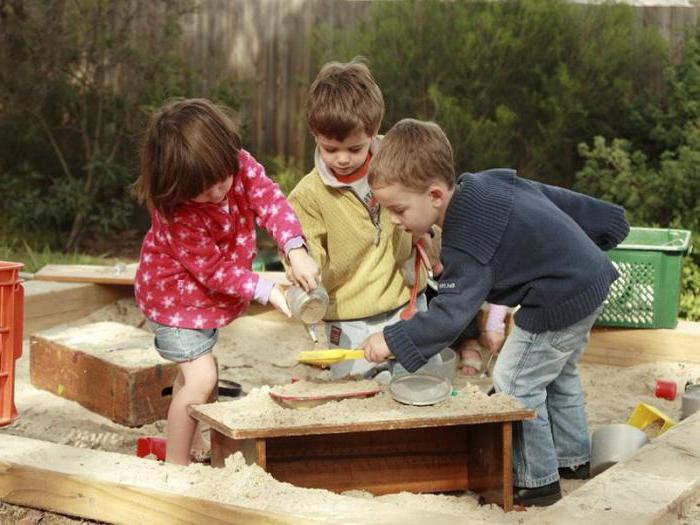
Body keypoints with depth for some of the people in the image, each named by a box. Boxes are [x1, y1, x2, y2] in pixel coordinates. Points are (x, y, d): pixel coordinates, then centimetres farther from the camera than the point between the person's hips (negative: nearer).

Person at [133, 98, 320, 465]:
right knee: (201, 378, -14)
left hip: (208, 295, 7)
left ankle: (190, 441, 43)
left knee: (195, 370, 23)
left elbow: (269, 199, -26)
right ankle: (176, 463, 0)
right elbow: (211, 269, -28)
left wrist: (296, 250, -42)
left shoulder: (239, 164, -21)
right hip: (176, 294, -7)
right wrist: (266, 291, -32)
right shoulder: (175, 212, -35)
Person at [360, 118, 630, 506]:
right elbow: (554, 196, 10)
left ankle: (537, 482, 14)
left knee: (515, 385, 2)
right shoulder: (488, 182, 0)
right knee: (557, 374, 27)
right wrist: (605, 220, 23)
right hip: (592, 277, 10)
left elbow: (450, 313, -29)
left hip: (559, 306, -10)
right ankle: (572, 457, 43)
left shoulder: (467, 245, -26)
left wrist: (393, 340, -26)